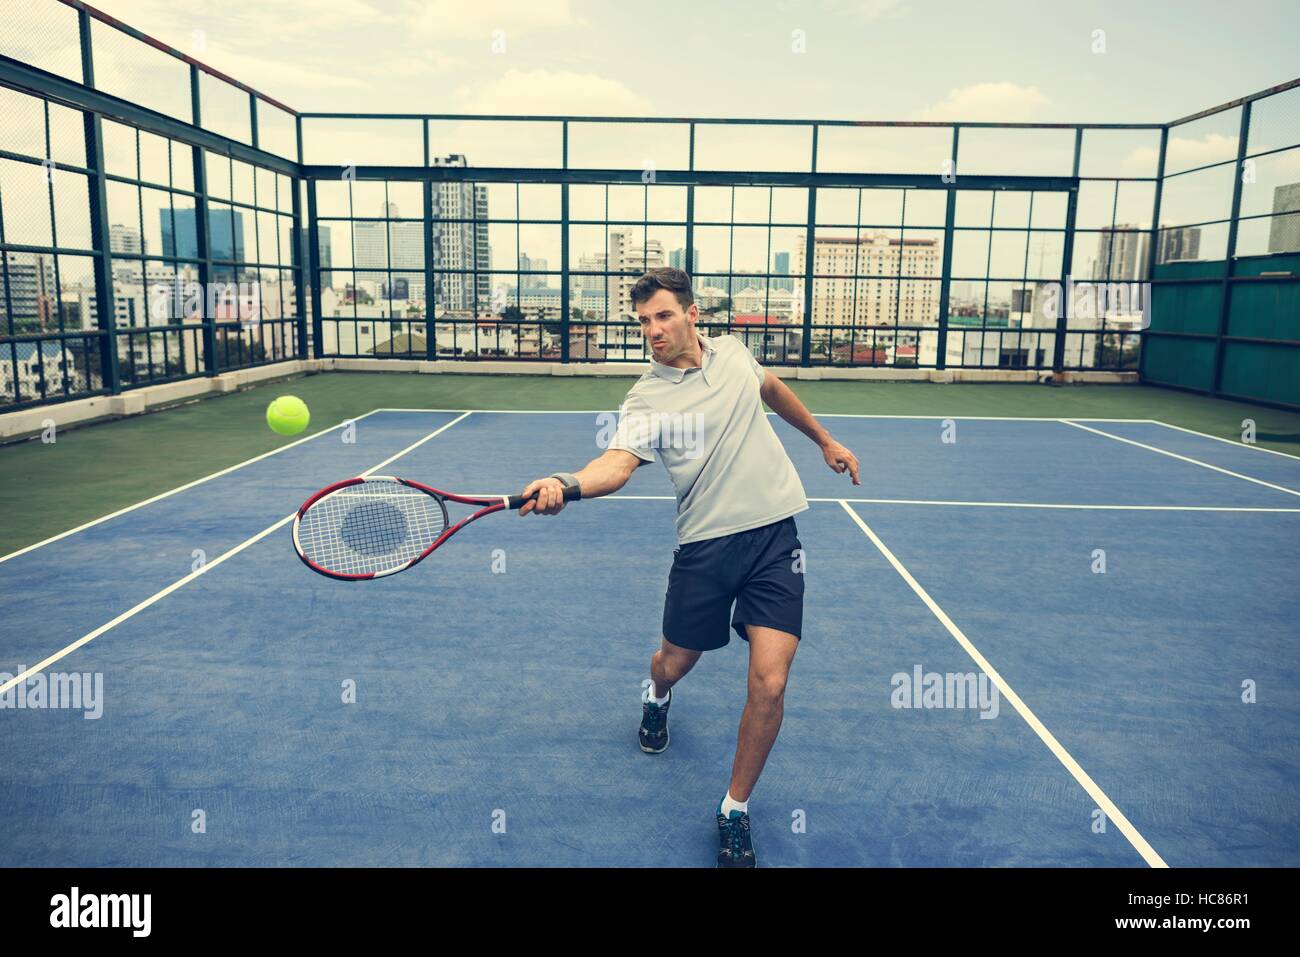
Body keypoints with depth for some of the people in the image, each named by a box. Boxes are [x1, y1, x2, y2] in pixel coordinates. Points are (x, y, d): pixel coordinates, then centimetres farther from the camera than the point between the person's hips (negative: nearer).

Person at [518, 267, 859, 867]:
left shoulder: (733, 353, 6)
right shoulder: (646, 400, -7)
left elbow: (773, 390, 27)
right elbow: (618, 462, -26)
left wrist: (824, 439, 34)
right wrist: (567, 484, -47)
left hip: (775, 532, 2)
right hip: (706, 543, -1)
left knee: (769, 683, -10)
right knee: (675, 663, 14)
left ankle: (735, 811, 14)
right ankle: (657, 698, 57)